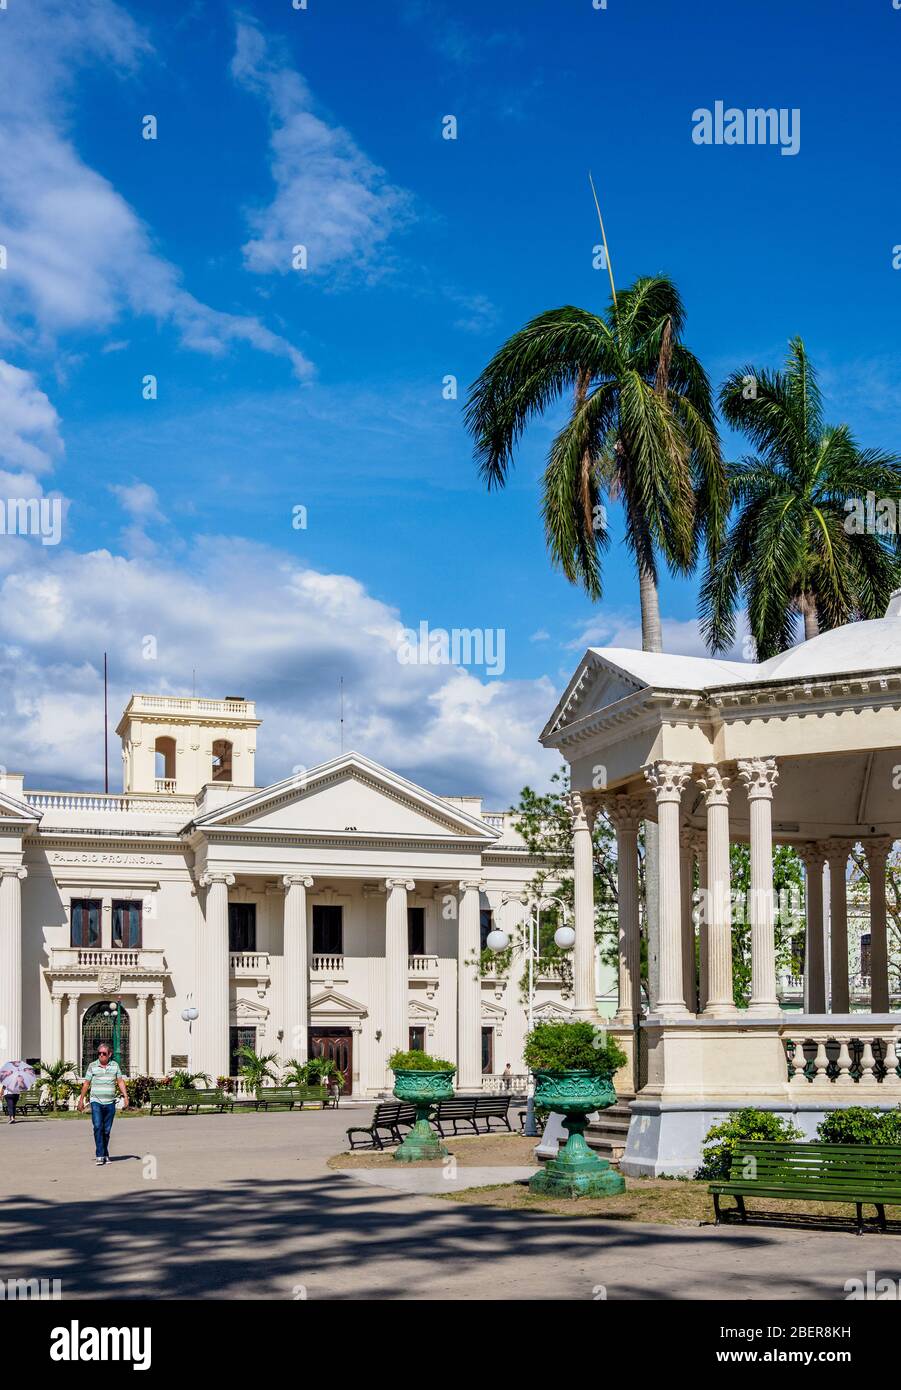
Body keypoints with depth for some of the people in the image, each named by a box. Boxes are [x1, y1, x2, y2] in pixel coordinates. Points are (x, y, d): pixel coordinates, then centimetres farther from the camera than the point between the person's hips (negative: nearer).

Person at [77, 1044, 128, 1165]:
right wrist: (81, 1100, 7)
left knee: (107, 1130, 5)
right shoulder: (92, 1066, 2)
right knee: (98, 1127, -15)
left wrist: (126, 1097, -4)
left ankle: (105, 1154, 20)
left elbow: (120, 1082, 5)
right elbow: (86, 1084, 7)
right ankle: (100, 1156, -16)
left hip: (110, 1103, 2)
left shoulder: (115, 1065, 6)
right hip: (96, 1102, -2)